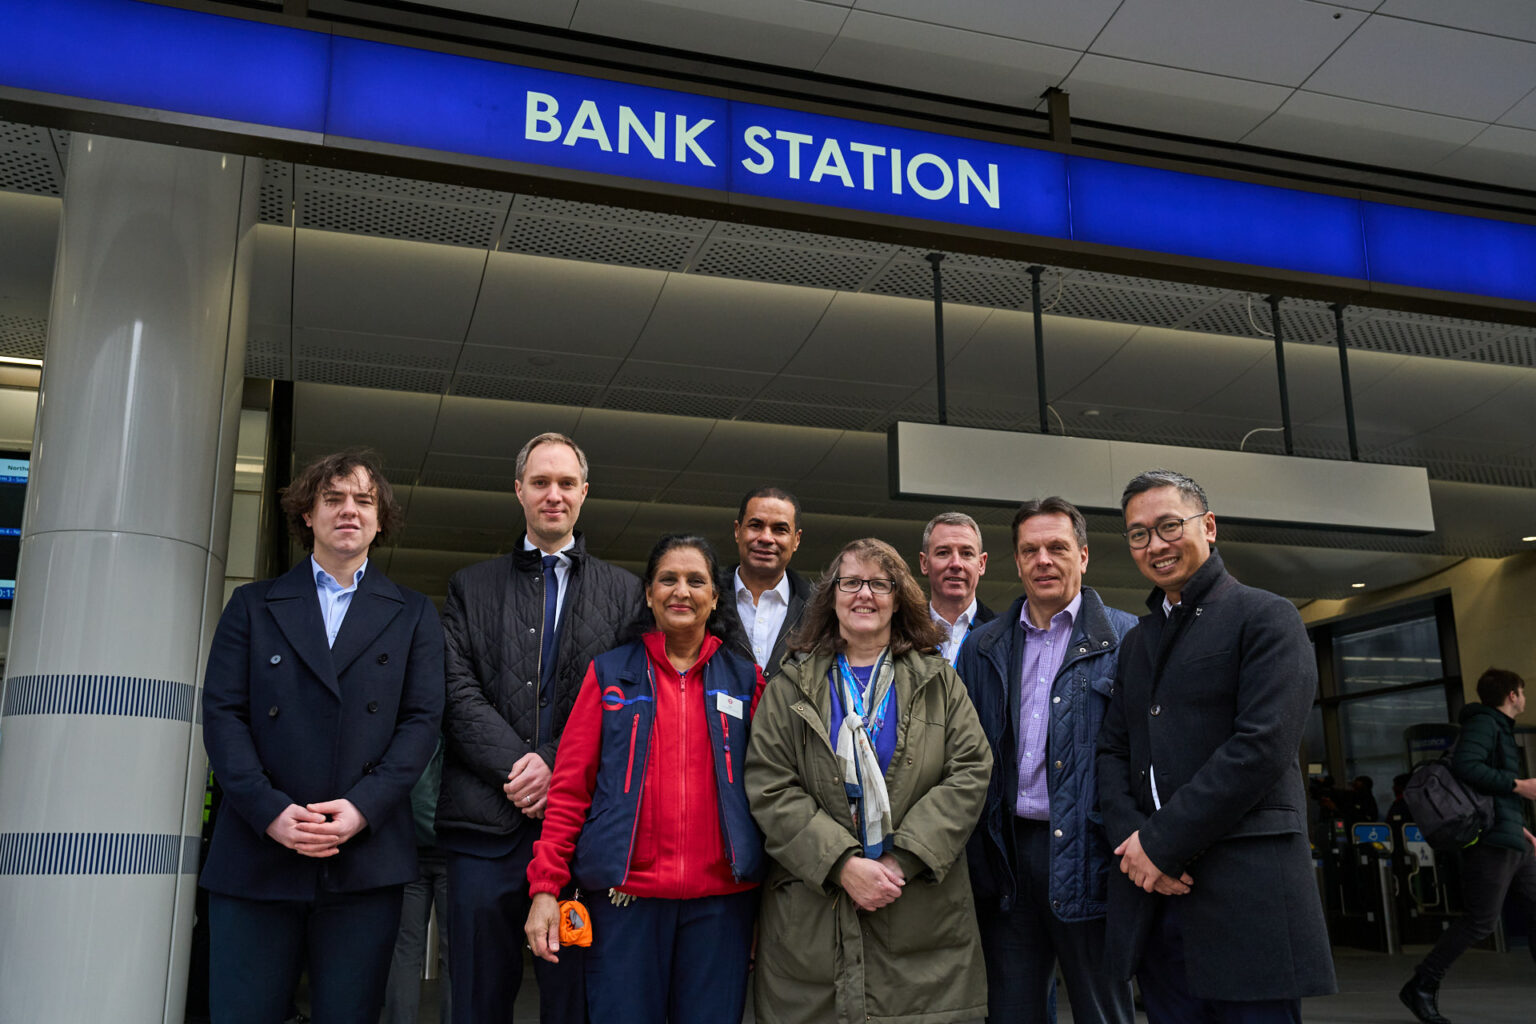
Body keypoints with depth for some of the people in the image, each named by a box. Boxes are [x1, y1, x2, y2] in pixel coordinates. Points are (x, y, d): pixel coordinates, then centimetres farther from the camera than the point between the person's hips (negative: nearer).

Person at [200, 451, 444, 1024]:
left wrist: (363, 807, -11)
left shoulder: (413, 616, 13)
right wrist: (270, 810, -11)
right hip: (256, 855, 0)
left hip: (365, 862, 0)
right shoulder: (253, 605, 12)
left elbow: (421, 720, 3)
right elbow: (222, 713, 3)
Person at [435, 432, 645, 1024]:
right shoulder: (471, 587, 14)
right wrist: (516, 766, -11)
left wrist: (555, 763, -11)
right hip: (486, 821, 1)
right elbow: (458, 694, 2)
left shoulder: (623, 592, 11)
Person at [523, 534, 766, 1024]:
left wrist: (767, 900, 1)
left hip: (721, 900, 1)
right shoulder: (610, 674, 7)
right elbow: (570, 785, 3)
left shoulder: (746, 680, 10)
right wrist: (545, 887, -6)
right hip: (625, 894, -1)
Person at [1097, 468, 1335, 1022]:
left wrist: (1162, 842, -14)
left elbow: (1262, 746, -14)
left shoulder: (1265, 617, -2)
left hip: (1246, 893, -6)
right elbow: (1112, 750, 13)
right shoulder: (1136, 641, 19)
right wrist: (1132, 840, -7)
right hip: (1153, 896, 6)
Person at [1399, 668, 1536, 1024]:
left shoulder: (1500, 728, 23)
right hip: (1491, 841, -10)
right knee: (1481, 920, -9)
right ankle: (1422, 987, -1)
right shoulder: (1483, 723, -8)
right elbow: (1464, 766, -25)